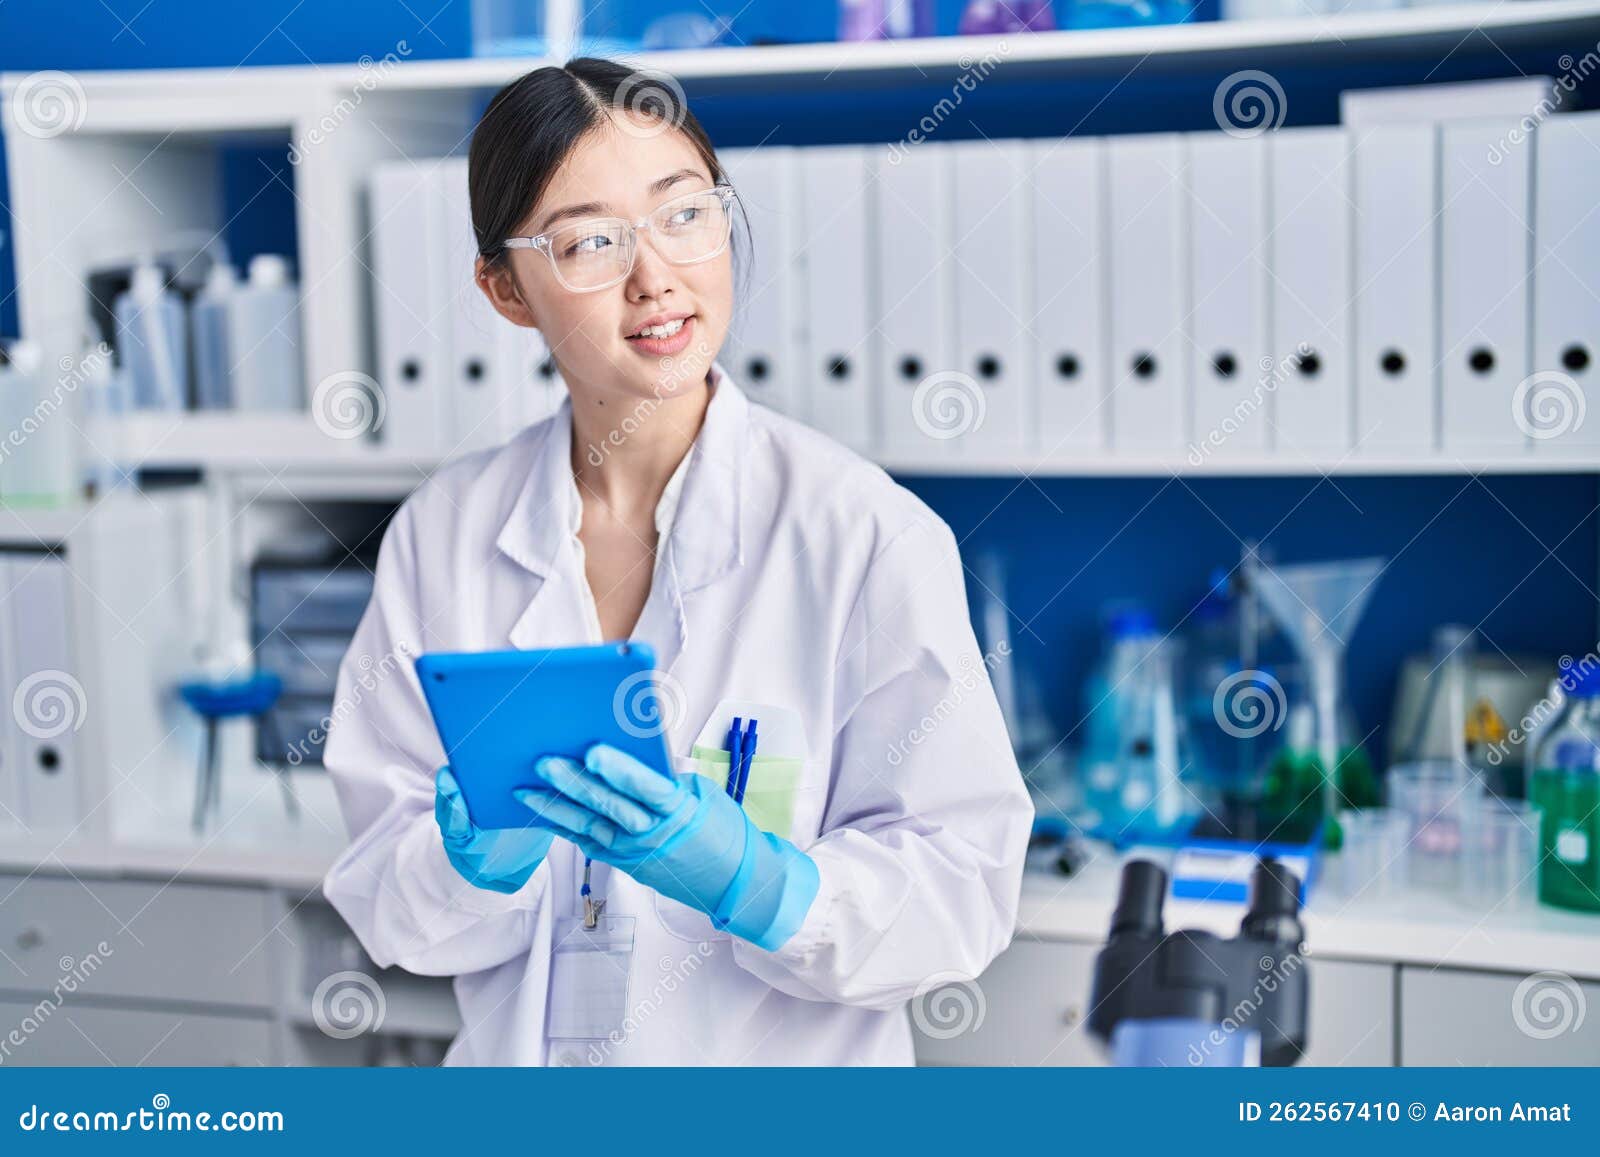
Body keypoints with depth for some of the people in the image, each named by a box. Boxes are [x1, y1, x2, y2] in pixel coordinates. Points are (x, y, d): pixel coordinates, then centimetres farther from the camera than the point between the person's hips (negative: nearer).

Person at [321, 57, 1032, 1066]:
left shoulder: (869, 534, -16)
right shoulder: (442, 532, -7)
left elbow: (963, 892, -15)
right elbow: (384, 900, -5)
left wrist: (754, 880, -29)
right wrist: (475, 865, -24)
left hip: (790, 1092, -2)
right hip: (517, 1058, 2)